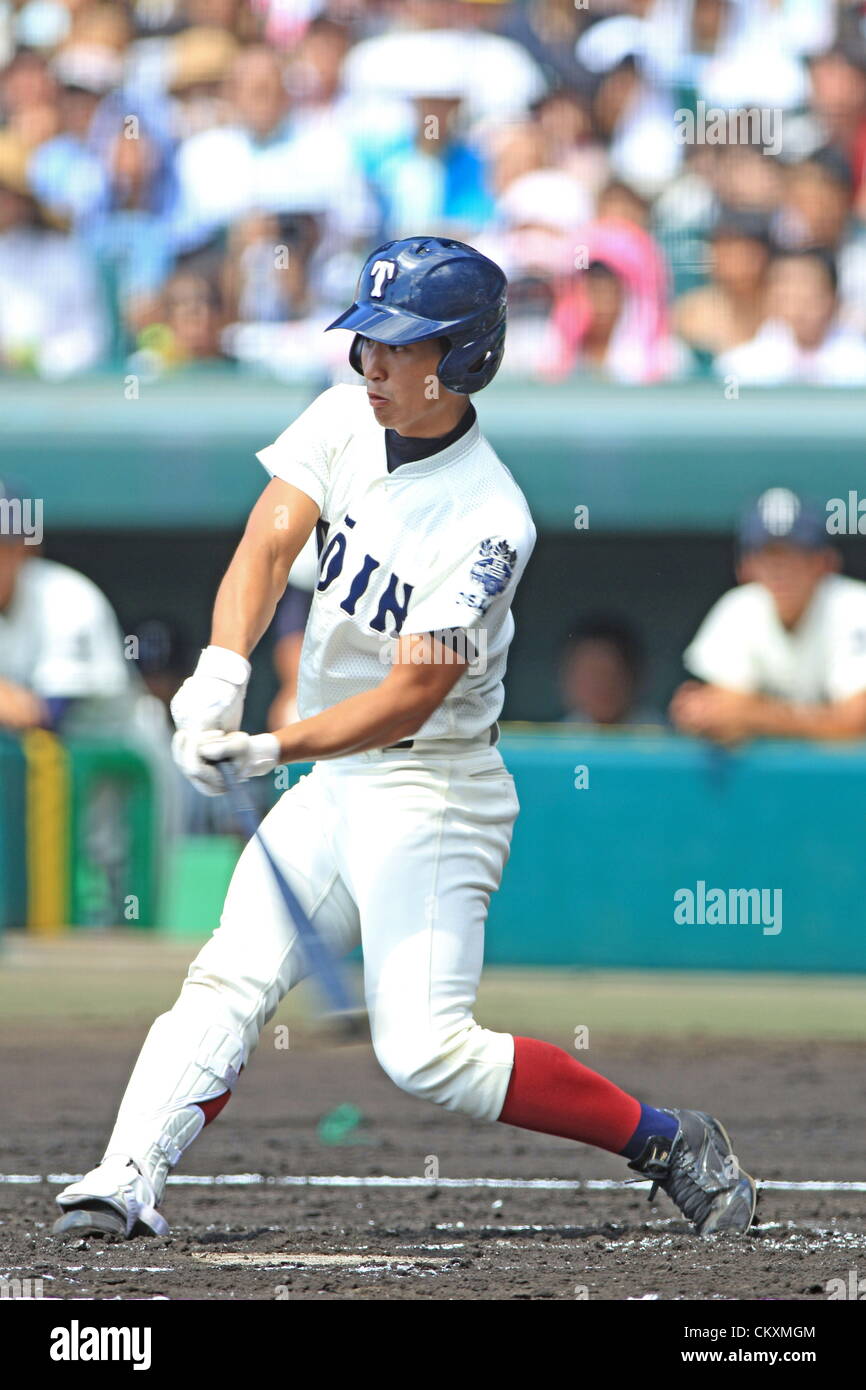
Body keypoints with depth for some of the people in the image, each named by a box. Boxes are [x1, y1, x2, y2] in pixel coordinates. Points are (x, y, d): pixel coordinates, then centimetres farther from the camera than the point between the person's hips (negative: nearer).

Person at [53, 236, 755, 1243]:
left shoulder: (487, 520, -21)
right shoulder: (345, 421, 0)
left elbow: (412, 699, -24)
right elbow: (269, 541, -11)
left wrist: (275, 748, -32)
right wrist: (222, 670, -28)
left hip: (431, 794, -7)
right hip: (333, 785, 7)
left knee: (424, 1049, -14)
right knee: (227, 982, -5)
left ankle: (665, 1141, -5)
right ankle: (127, 1180, -12)